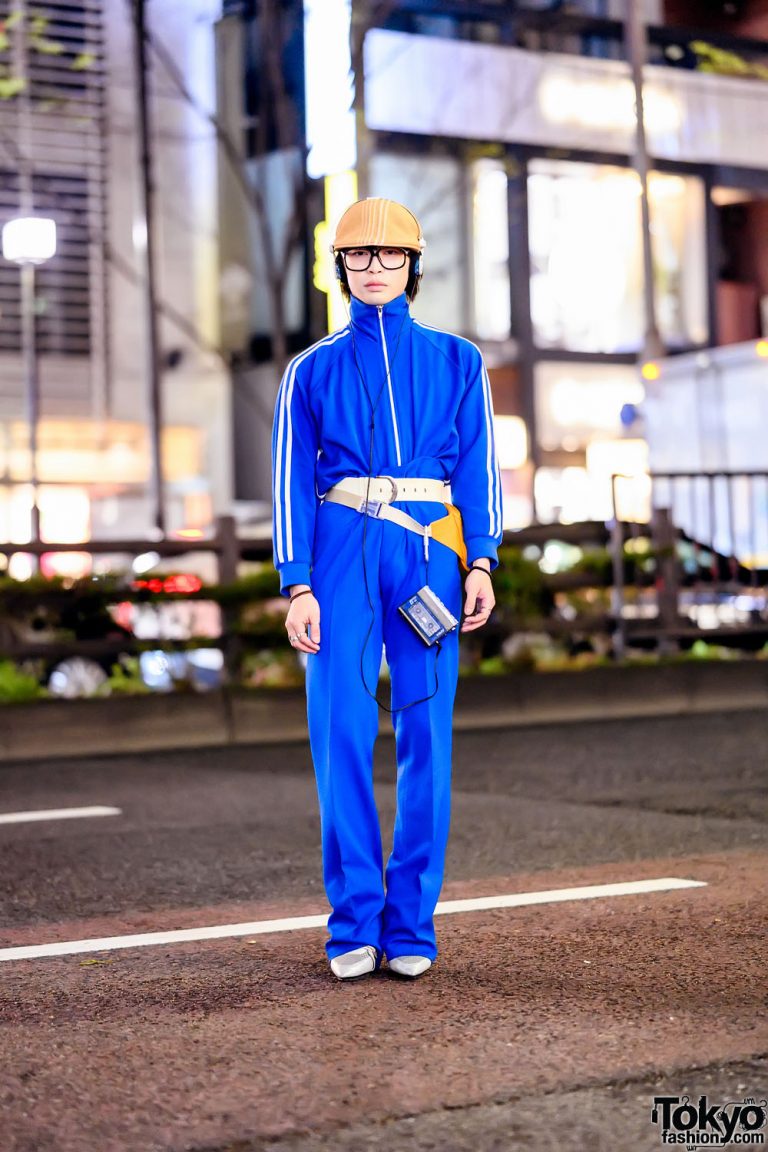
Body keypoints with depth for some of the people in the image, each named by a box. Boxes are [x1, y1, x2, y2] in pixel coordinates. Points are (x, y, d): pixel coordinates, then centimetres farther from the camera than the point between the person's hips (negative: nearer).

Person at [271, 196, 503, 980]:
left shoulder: (455, 362, 12)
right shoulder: (313, 371, 11)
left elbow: (478, 467, 6)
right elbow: (291, 481, 5)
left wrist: (482, 562, -7)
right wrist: (297, 586, -6)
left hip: (428, 554, 0)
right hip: (342, 553, 0)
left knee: (425, 733, -2)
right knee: (342, 731, -8)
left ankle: (411, 925, 6)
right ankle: (353, 922, 1)